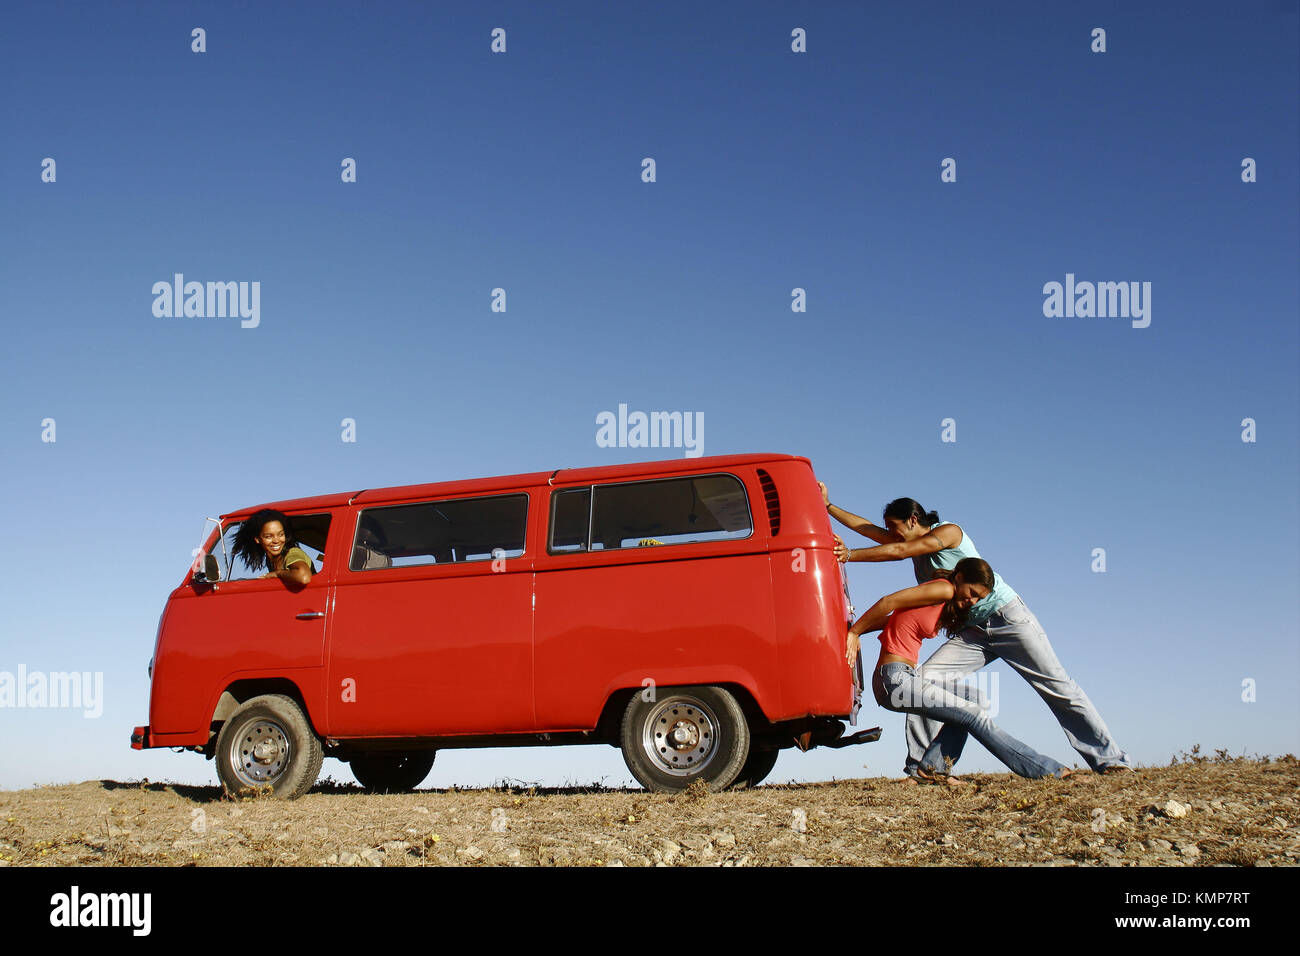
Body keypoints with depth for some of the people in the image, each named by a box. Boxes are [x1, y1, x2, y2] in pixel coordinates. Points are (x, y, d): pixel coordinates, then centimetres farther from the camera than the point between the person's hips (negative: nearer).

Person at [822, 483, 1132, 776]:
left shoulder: (948, 532, -11)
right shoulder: (915, 544, 11)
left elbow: (899, 551, -21)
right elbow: (864, 526, 10)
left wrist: (850, 555, -21)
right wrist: (828, 506, 7)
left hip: (1008, 617, -7)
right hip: (972, 632, 7)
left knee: (1058, 687, -4)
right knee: (925, 679, -14)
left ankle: (1109, 758, 4)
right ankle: (922, 766, -13)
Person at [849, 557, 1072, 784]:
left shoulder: (945, 607, 20)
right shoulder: (944, 590, -9)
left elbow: (891, 619, 17)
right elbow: (889, 601, -17)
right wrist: (854, 633, -13)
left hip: (904, 679, 10)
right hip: (894, 679, -10)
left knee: (974, 697, 13)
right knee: (975, 715, -7)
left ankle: (933, 766, 5)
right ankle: (1047, 770, 0)